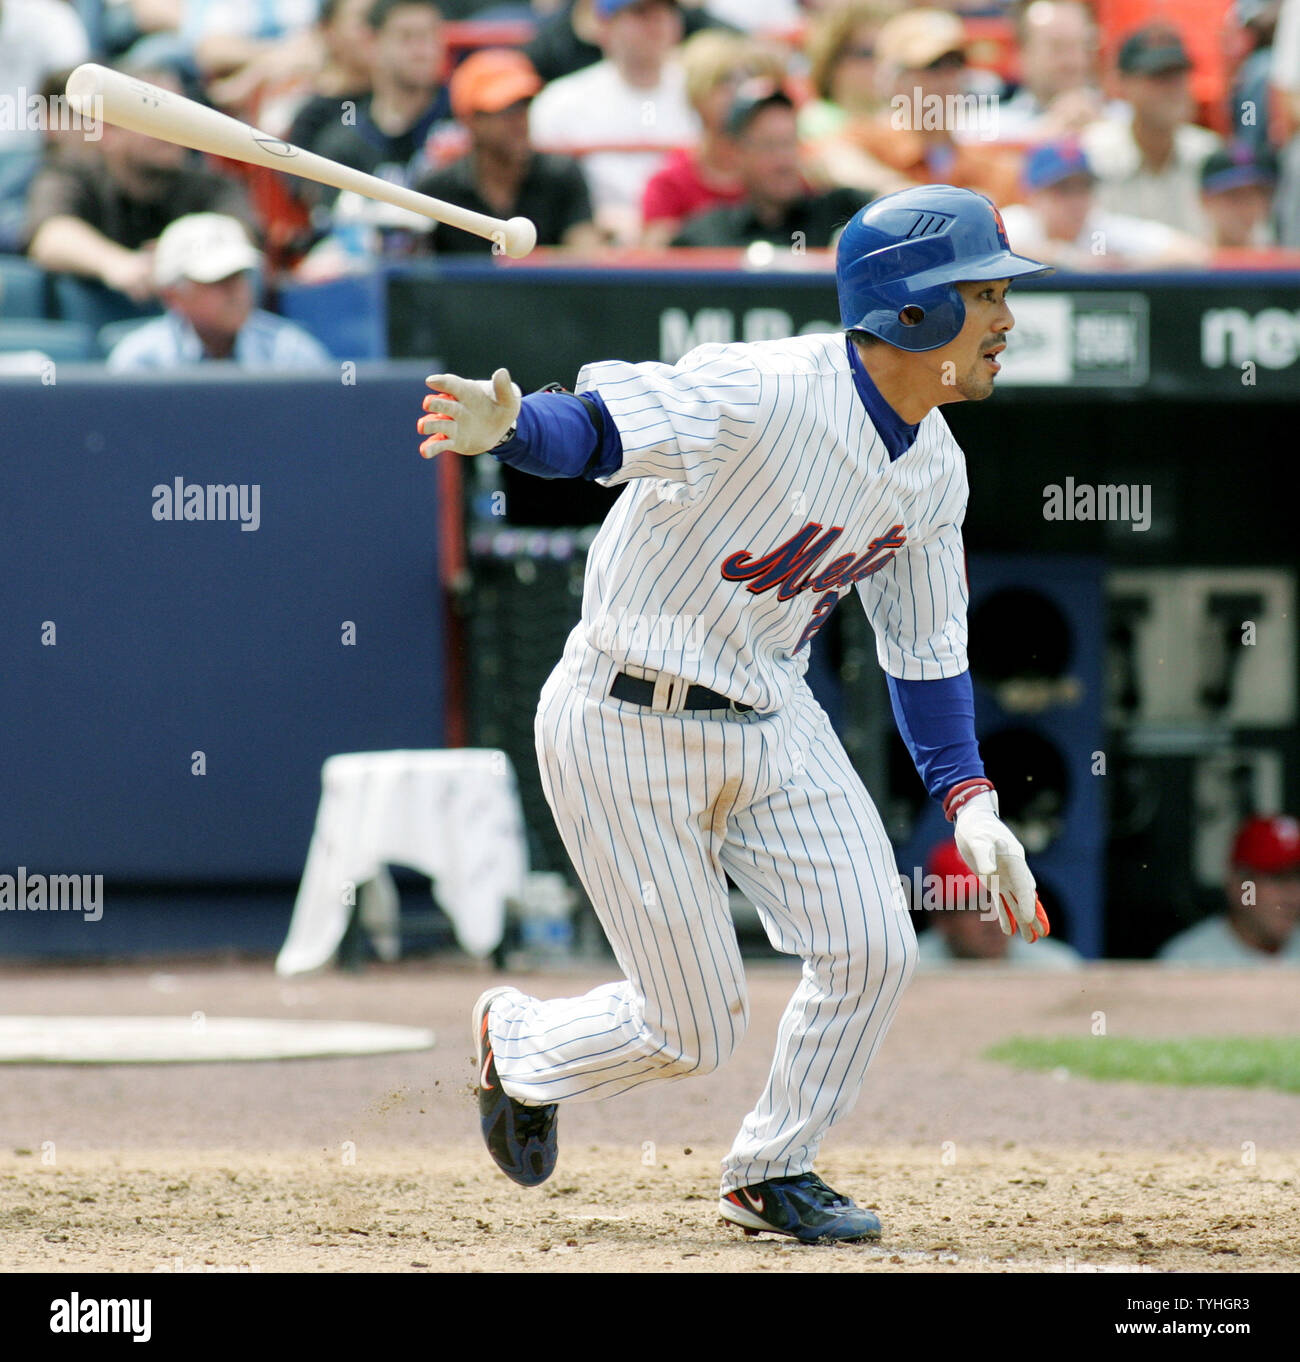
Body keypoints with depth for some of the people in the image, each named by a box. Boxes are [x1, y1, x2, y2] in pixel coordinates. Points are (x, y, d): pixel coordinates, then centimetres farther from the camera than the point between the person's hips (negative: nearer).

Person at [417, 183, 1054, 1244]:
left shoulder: (935, 470, 2)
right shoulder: (763, 395, -24)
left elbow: (926, 653, 12)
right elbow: (597, 426, -33)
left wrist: (970, 804, 1)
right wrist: (505, 426, -56)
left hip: (772, 717, 7)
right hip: (629, 727, -7)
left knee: (872, 949, -7)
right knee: (694, 1030, -2)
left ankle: (773, 1172, 16)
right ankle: (518, 1045, 30)